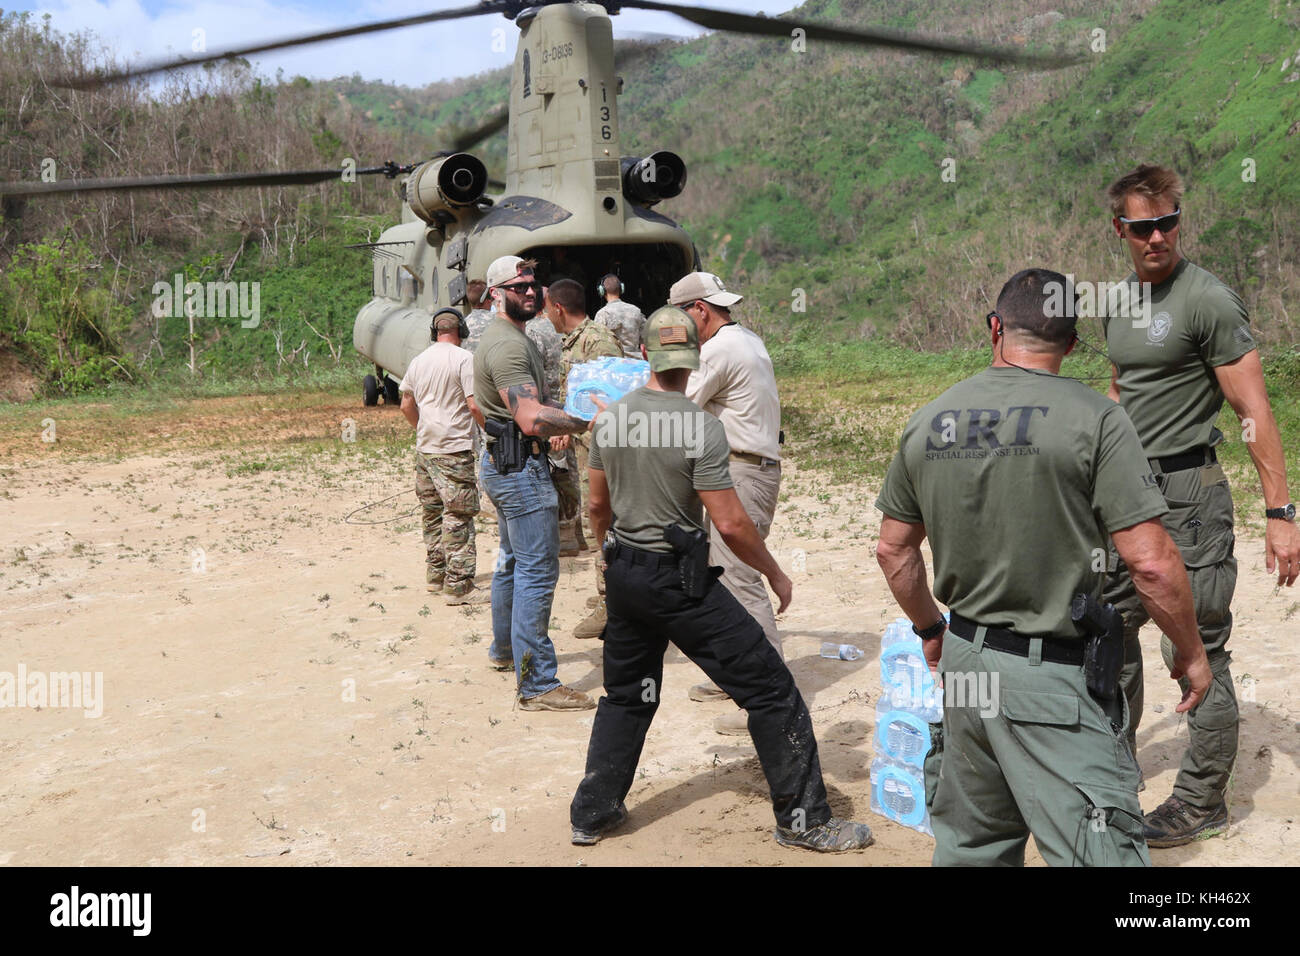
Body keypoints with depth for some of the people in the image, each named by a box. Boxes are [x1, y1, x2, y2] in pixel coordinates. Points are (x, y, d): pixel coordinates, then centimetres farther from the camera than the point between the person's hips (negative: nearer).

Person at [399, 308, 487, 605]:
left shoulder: (418, 361, 12)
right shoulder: (463, 359, -10)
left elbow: (406, 405, 19)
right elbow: (474, 405, -15)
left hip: (424, 449, 7)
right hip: (454, 449, -7)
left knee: (433, 513, 17)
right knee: (459, 516, -5)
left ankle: (436, 574, 26)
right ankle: (458, 585, -5)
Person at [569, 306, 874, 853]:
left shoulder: (609, 419, 2)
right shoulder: (701, 427, -16)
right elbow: (730, 524, -17)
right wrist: (775, 574, -2)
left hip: (624, 575, 7)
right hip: (679, 579, -7)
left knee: (626, 696, 23)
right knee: (770, 689, 3)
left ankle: (592, 814, 27)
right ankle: (803, 819, 8)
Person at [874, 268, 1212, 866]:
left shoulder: (927, 422, 4)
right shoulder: (1093, 418, -11)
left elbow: (893, 550, 13)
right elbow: (1152, 563, -15)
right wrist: (1190, 653, 1)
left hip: (963, 661, 6)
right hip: (1054, 679, -6)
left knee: (969, 848, 20)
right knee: (1100, 855, -3)